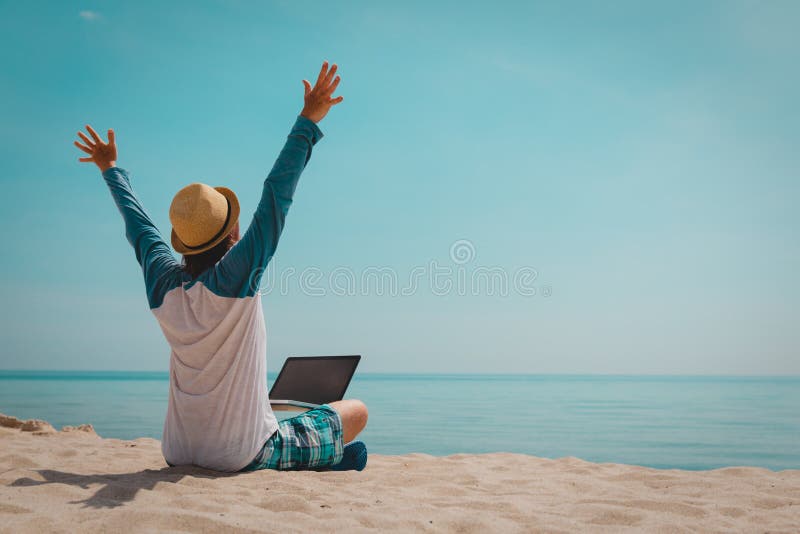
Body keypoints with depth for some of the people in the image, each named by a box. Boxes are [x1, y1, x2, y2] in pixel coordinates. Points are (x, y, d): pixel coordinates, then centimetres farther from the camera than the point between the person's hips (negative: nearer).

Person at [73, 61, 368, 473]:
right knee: (356, 412, 8)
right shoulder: (236, 277, -20)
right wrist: (308, 122, -17)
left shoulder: (164, 287, -4)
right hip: (244, 456, -6)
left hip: (180, 454, 6)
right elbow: (277, 194, -20)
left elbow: (137, 224, 13)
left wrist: (111, 170, 29)